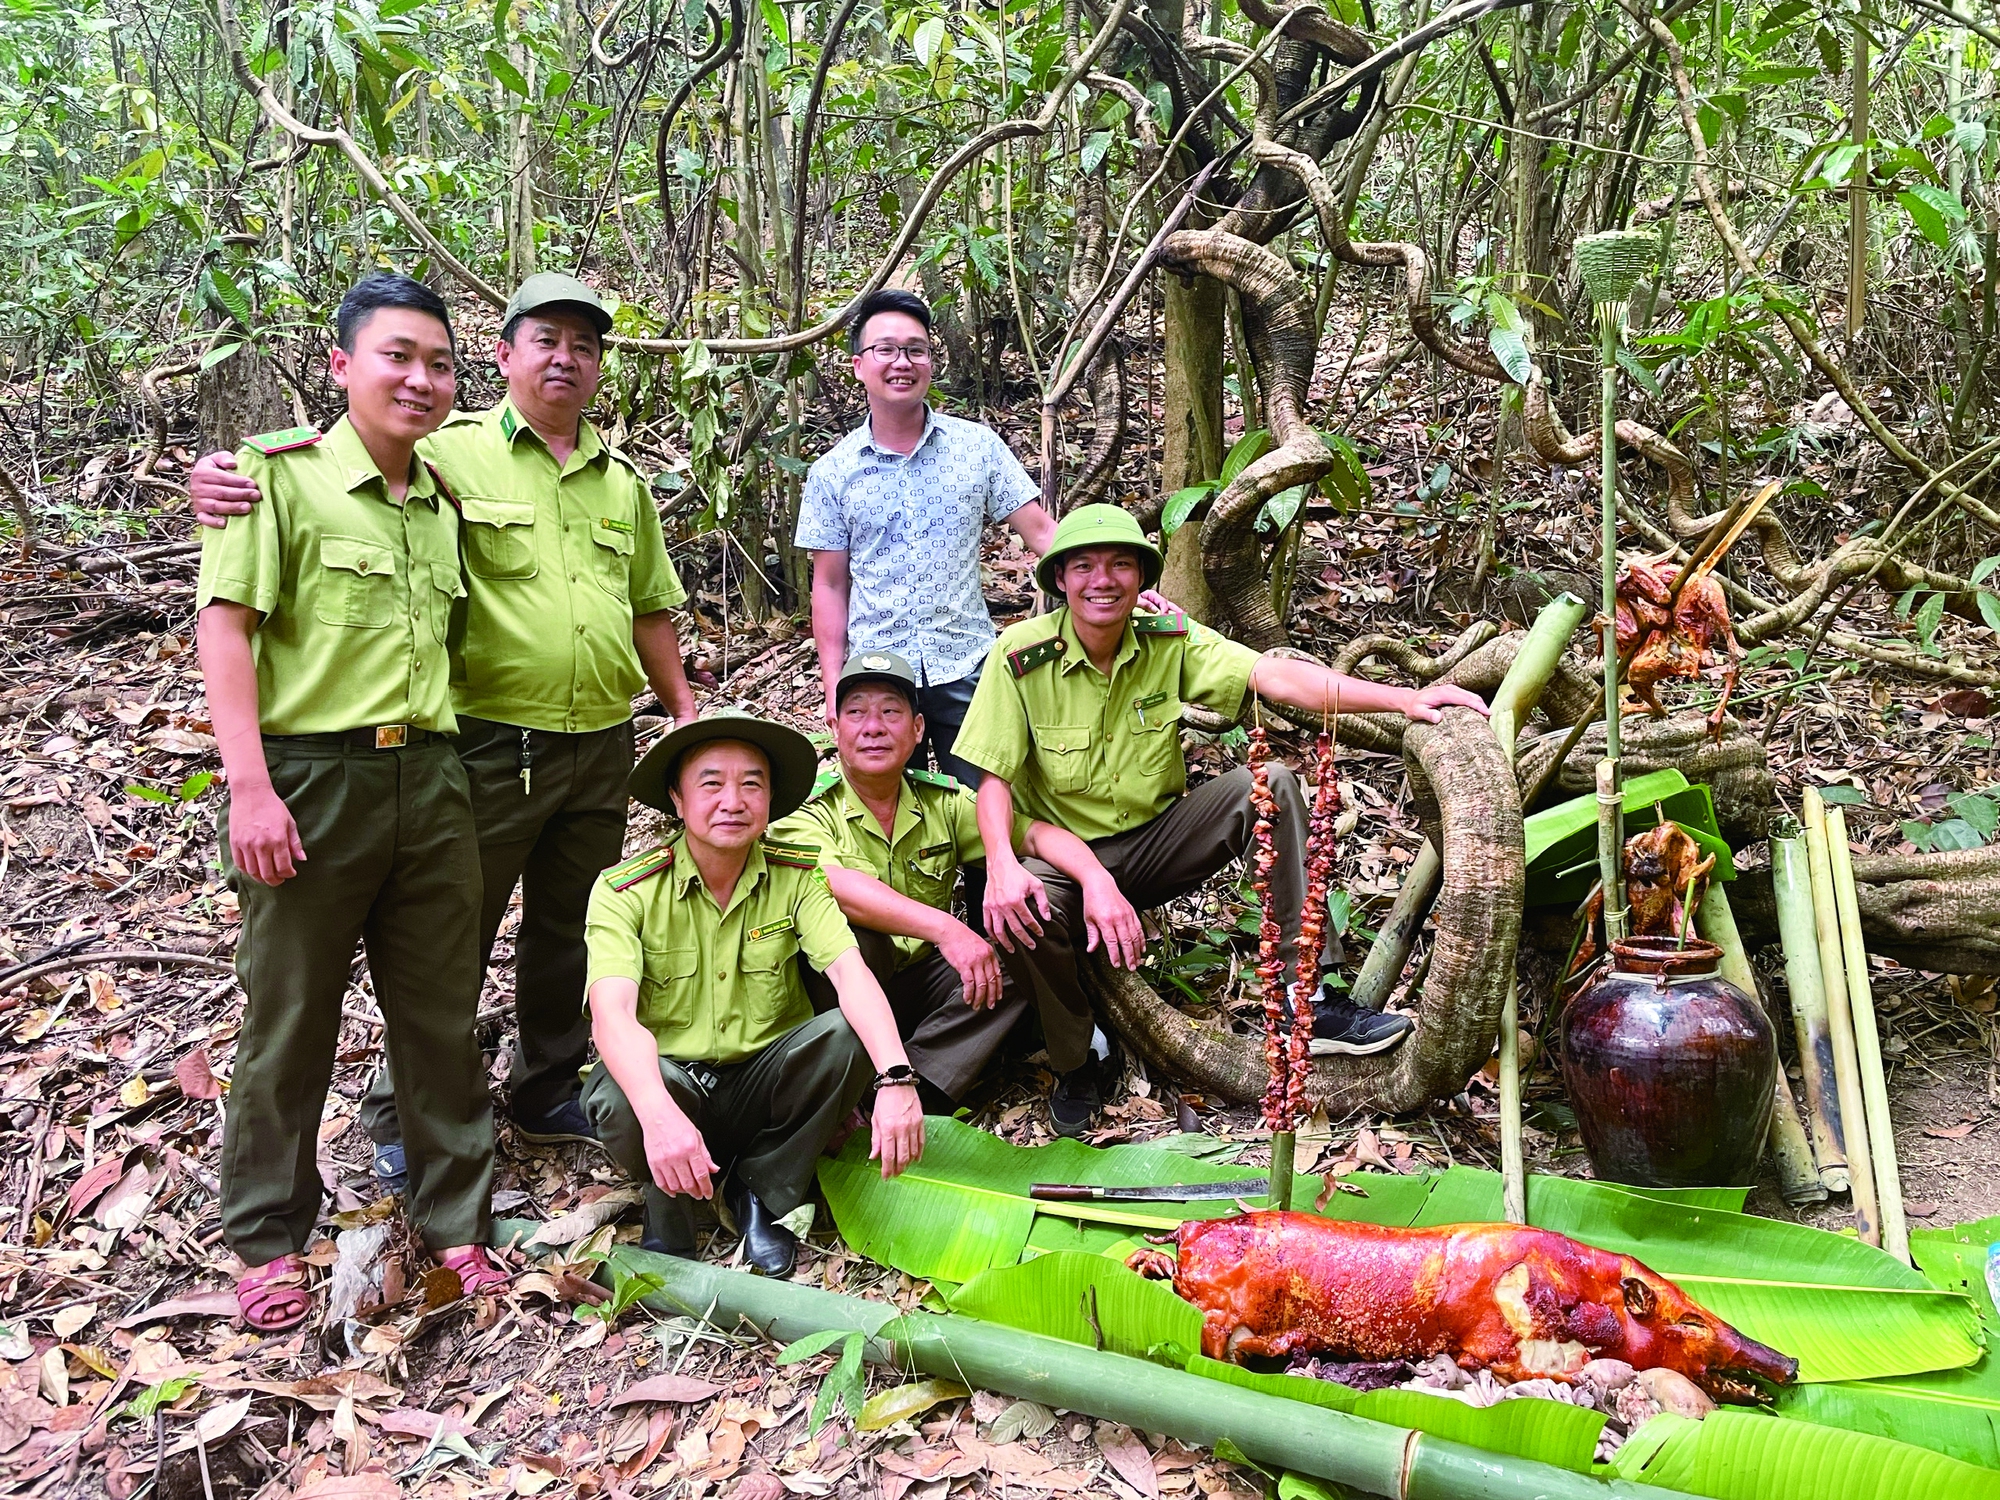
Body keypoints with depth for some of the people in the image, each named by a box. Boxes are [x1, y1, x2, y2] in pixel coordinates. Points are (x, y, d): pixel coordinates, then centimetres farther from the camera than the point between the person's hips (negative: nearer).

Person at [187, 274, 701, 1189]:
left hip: (601, 751, 5)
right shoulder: (452, 454, -4)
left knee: (570, 935, 17)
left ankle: (548, 1096, 36)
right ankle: (406, 1122, 23)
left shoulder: (623, 483, 13)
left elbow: (650, 608, 19)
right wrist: (225, 477, -30)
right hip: (489, 745, -5)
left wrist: (685, 711, 16)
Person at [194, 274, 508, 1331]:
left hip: (430, 779, 5)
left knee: (444, 1013, 10)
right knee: (289, 1017, 7)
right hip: (310, 778, -5)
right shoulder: (282, 473, -4)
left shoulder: (442, 502, 14)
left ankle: (454, 1220, 25)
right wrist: (249, 786, -18)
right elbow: (224, 624, -11)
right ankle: (268, 1240, 24)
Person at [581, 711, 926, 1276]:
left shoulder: (799, 875, -6)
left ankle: (762, 1191, -3)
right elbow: (612, 1014, -28)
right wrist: (660, 1115, -47)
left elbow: (851, 974, -20)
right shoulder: (625, 890, -13)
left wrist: (896, 1078, -39)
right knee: (618, 1097, -35)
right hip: (667, 1077, -2)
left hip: (763, 1082, 2)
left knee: (846, 1036, -26)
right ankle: (668, 1207, 0)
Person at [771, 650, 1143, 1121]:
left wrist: (1097, 879, -27)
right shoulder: (807, 809, -12)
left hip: (922, 984, 5)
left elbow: (1035, 833, -6)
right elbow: (830, 882, -33)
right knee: (853, 931, -35)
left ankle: (919, 1091, -22)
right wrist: (942, 927, -44)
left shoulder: (942, 801, 3)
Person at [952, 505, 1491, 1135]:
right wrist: (1002, 865, -34)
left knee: (1270, 784, -20)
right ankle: (1073, 1064, -4)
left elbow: (1274, 676, -20)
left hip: (1156, 841, 3)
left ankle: (1311, 1002, -18)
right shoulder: (1020, 656, -14)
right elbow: (994, 777, -14)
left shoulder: (1170, 641, -7)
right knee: (1017, 913, -36)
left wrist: (1404, 698, -32)